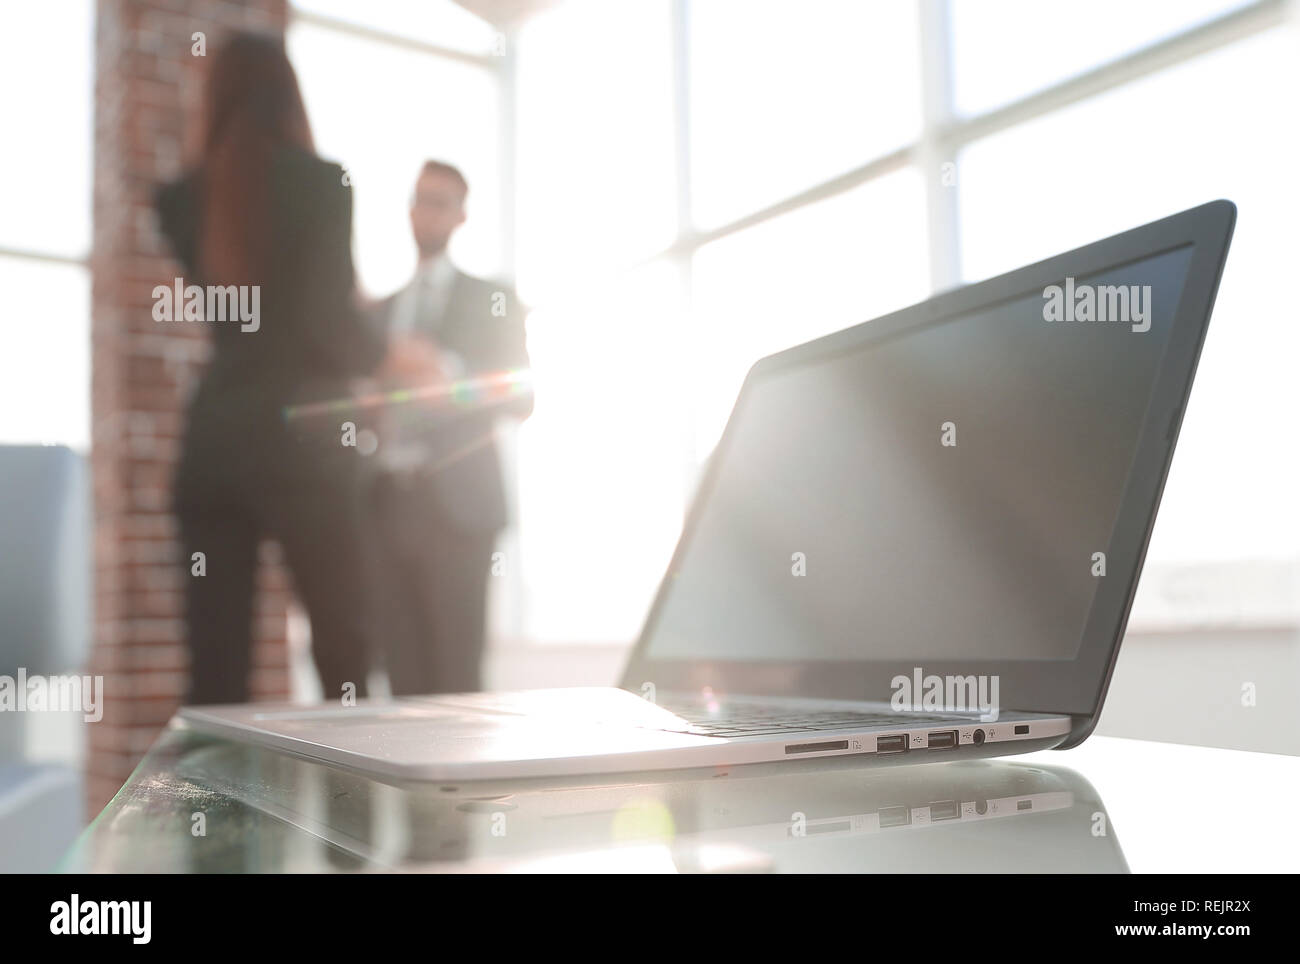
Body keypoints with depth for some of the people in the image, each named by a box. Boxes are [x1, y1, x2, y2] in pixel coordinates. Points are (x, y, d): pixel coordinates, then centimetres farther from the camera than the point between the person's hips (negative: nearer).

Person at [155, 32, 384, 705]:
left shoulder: (186, 197, 9)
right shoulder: (320, 181, -4)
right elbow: (328, 317, -10)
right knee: (339, 638, 4)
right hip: (303, 437, -4)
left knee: (215, 651, 4)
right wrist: (385, 355, 8)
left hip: (213, 436, 4)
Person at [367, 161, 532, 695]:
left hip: (455, 504, -4)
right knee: (403, 673, -1)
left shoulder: (491, 300, 10)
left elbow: (520, 398, 1)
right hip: (388, 503, 4)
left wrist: (447, 370, -13)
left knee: (457, 673, -10)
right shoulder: (382, 309, 23)